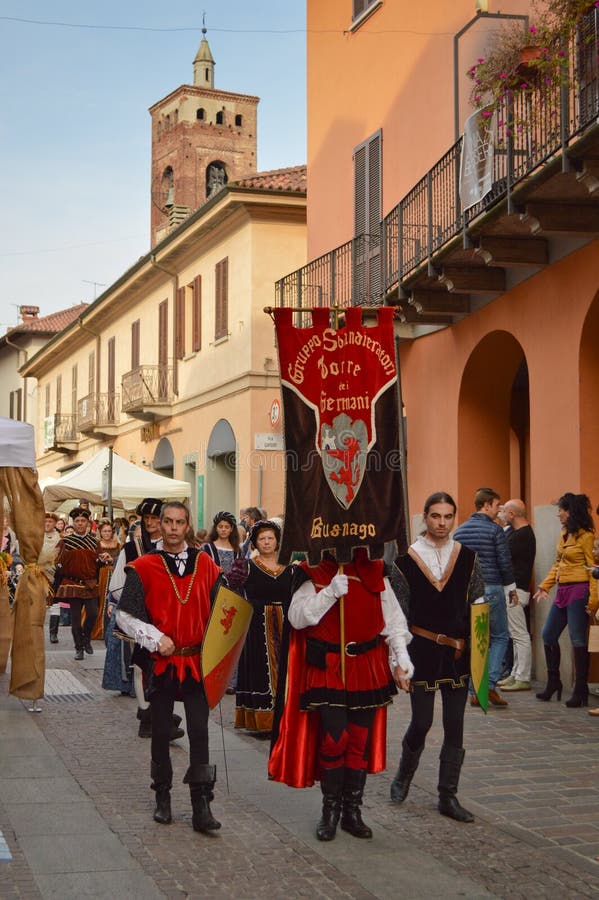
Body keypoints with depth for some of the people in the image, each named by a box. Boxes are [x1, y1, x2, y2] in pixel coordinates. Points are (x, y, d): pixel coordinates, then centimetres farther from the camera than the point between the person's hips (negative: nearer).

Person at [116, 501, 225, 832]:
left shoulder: (205, 564, 5)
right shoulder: (144, 568, -1)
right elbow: (124, 615, -2)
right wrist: (156, 639, -13)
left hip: (197, 660, 1)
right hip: (162, 661, -1)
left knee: (199, 732, -3)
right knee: (161, 732, 9)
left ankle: (201, 806, -1)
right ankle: (163, 798, 24)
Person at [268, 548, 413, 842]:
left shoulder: (375, 575, 7)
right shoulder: (314, 575, 0)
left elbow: (393, 620, 7)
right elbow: (297, 617, -11)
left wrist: (401, 659, -3)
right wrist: (330, 592, -20)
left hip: (368, 671, 3)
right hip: (328, 671, -3)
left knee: (360, 741, 6)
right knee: (335, 738, -10)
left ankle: (352, 811, 19)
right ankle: (330, 810, 8)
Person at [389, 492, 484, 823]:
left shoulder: (467, 558, 3)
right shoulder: (407, 560, -3)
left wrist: (475, 648, 1)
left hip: (458, 652, 2)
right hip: (422, 650, -2)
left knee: (454, 726, 5)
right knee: (422, 721, 2)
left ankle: (448, 796, 15)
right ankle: (404, 774, 30)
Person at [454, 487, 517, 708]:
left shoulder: (460, 531, 10)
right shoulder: (494, 529, -7)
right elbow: (505, 563, -7)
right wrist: (511, 588, 5)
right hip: (491, 589, -5)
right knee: (499, 637, 6)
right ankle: (491, 684, -6)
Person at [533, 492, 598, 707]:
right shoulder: (563, 535, 14)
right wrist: (544, 586, 13)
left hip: (578, 591, -9)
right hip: (562, 591, 9)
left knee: (578, 640, -6)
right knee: (548, 635, 10)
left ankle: (581, 691, 1)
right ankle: (553, 683, 22)